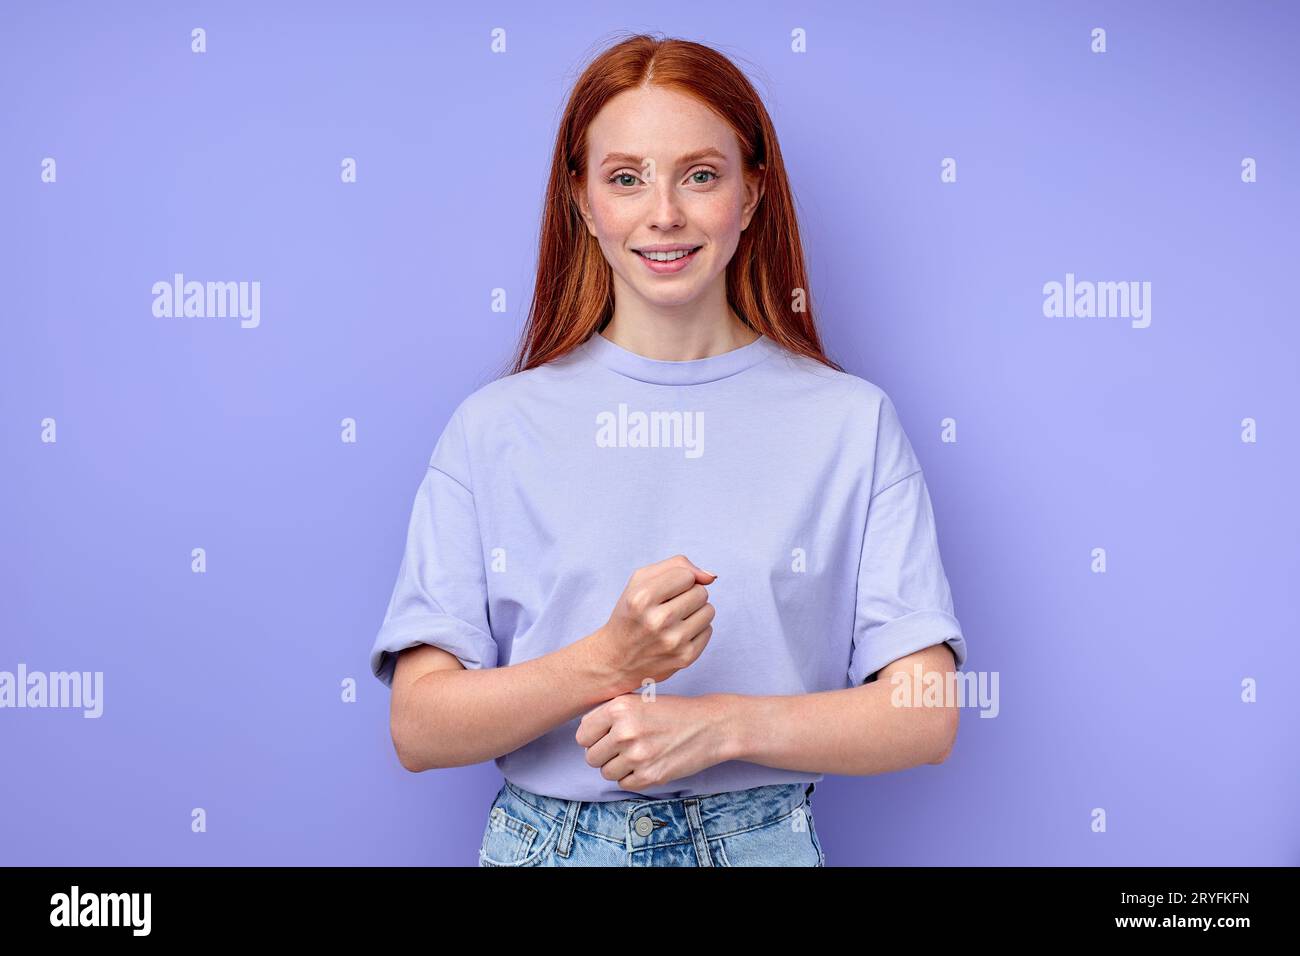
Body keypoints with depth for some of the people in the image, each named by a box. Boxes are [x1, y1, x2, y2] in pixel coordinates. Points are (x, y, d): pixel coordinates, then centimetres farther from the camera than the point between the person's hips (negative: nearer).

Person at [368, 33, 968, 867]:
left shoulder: (852, 422, -4)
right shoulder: (495, 427, -4)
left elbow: (925, 717, -8)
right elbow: (419, 727, -8)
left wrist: (722, 724, -21)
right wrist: (606, 660, -23)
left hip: (760, 838, 0)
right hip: (545, 837, 1)